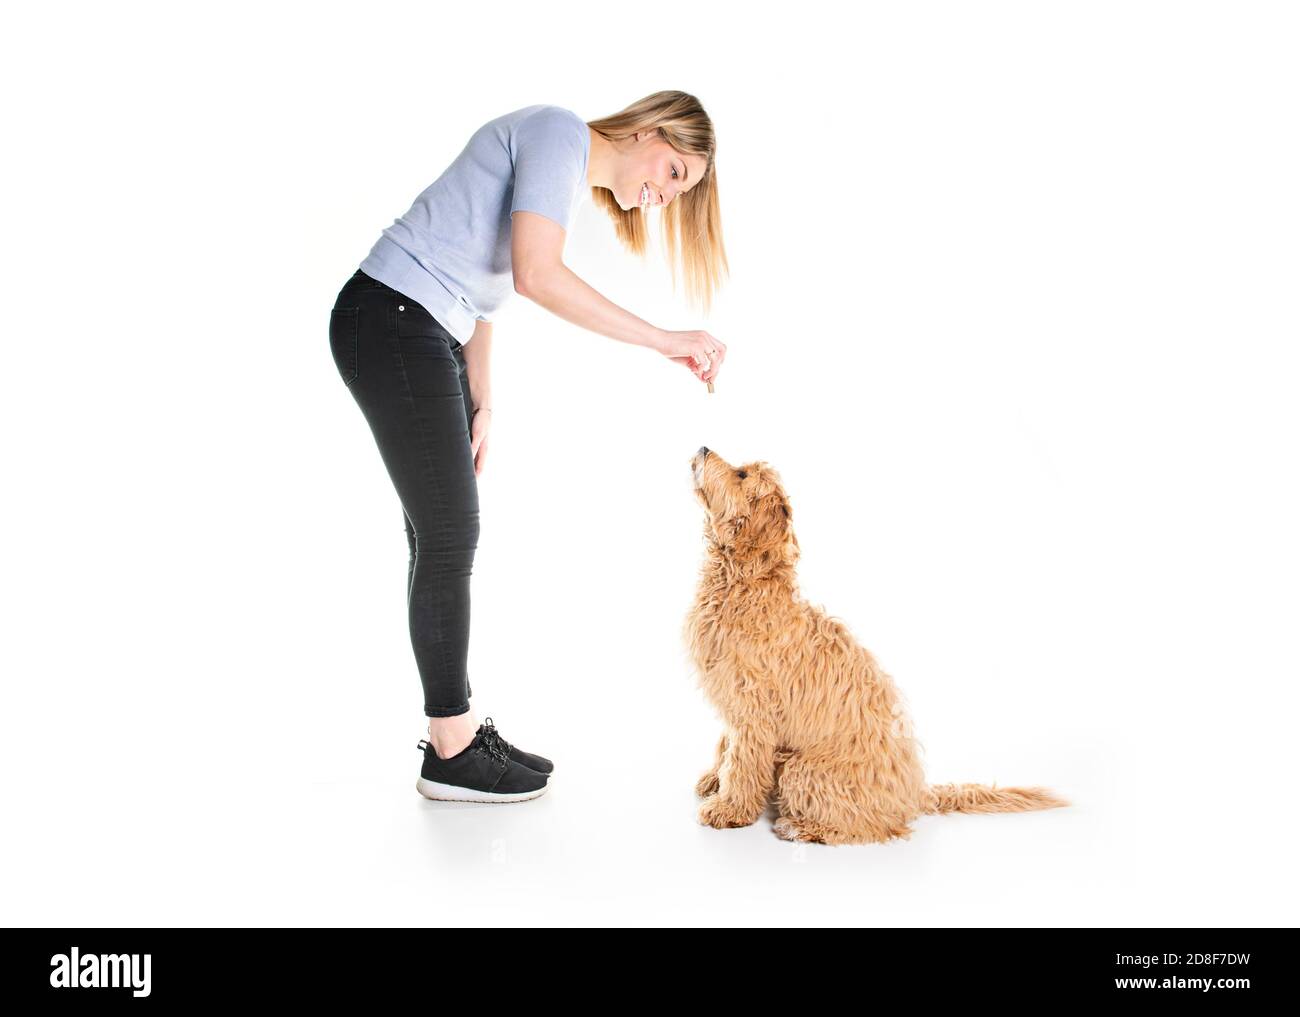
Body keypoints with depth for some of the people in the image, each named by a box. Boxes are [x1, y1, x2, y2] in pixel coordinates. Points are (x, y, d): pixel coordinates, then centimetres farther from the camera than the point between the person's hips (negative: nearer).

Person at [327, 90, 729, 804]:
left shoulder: (576, 177, 19)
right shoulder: (561, 134, -11)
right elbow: (536, 275, -25)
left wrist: (481, 402, 10)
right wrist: (663, 341, -22)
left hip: (428, 335, 10)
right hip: (392, 322, -10)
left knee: (444, 537, 10)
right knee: (448, 536, -7)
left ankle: (454, 731, 19)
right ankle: (450, 756, 3)